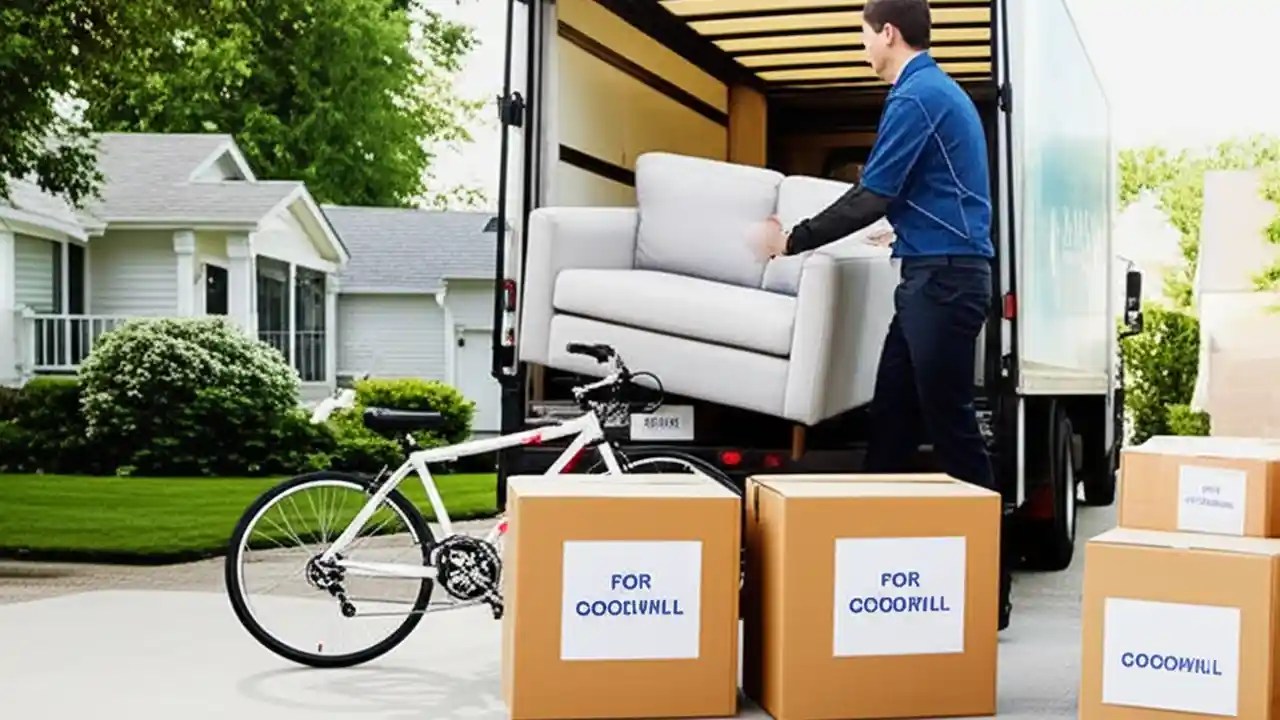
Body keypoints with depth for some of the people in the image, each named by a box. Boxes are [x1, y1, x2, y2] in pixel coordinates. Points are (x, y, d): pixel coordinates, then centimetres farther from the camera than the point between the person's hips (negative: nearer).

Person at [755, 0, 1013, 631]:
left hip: (943, 277, -10)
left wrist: (793, 241, -4)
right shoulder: (939, 90, 19)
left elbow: (871, 197, -13)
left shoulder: (916, 96, -11)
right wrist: (899, 228, 44)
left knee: (951, 427, -7)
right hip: (935, 274, 10)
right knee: (891, 420, 9)